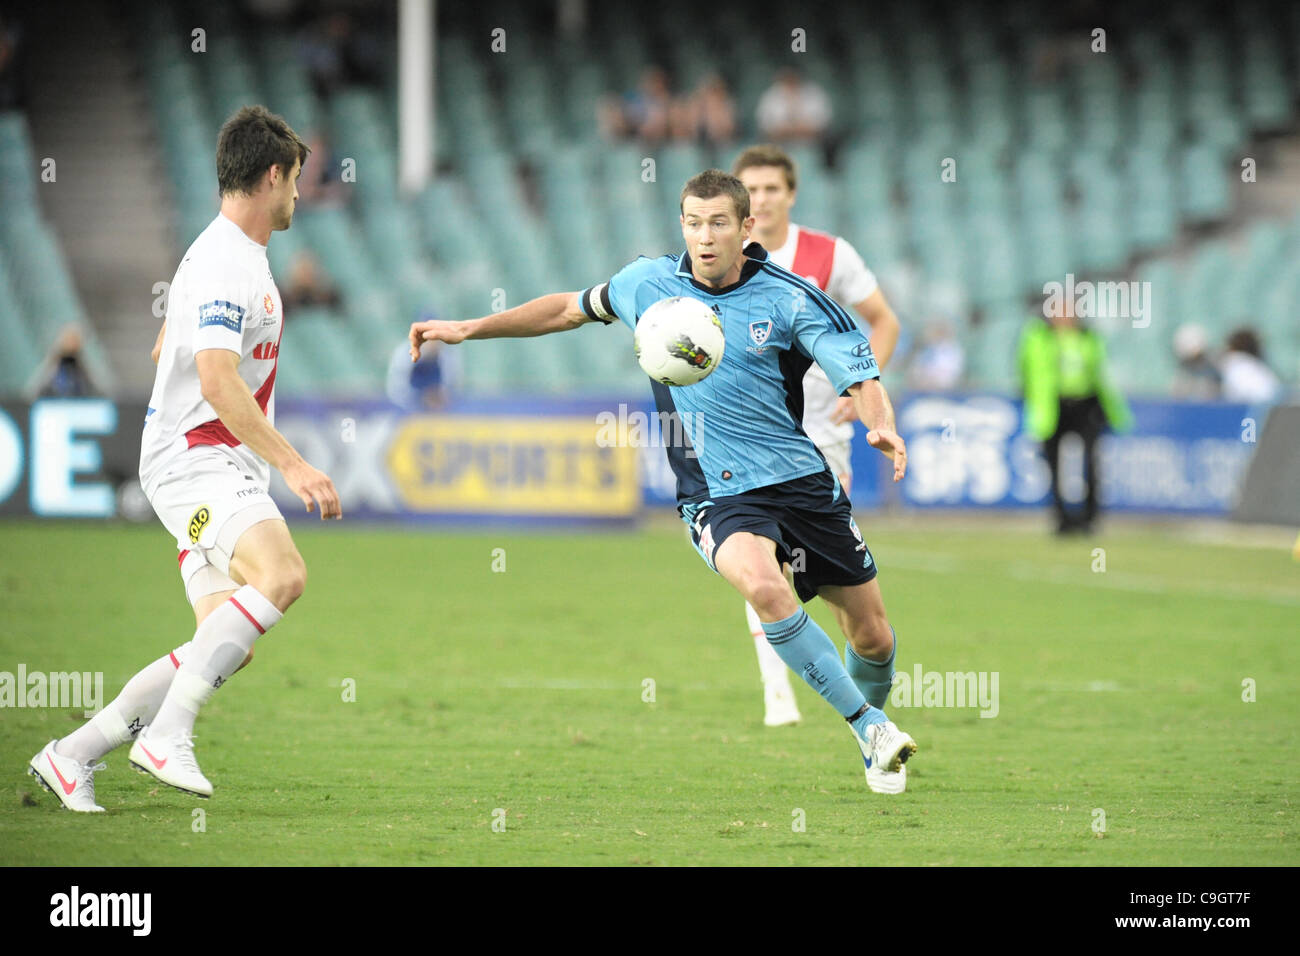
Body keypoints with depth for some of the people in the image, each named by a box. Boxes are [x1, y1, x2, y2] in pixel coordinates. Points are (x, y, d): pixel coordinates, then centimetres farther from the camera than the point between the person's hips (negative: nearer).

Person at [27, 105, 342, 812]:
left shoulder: (239, 255, 19)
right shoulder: (222, 263, -14)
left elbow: (163, 349, 31)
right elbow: (219, 383, -25)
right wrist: (293, 466, -27)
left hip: (223, 465, 10)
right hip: (194, 457, -10)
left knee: (229, 643, 1)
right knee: (282, 574, -32)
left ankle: (73, 756, 6)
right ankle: (167, 735, -31)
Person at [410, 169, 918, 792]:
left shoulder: (791, 299, -6)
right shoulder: (648, 283, 2)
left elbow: (861, 378, -10)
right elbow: (571, 308, 20)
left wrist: (883, 428, -32)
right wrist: (467, 329, 20)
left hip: (804, 482, 1)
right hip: (716, 492, -1)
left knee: (872, 634, 5)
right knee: (762, 585, -33)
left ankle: (872, 716, 41)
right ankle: (868, 727, -22)